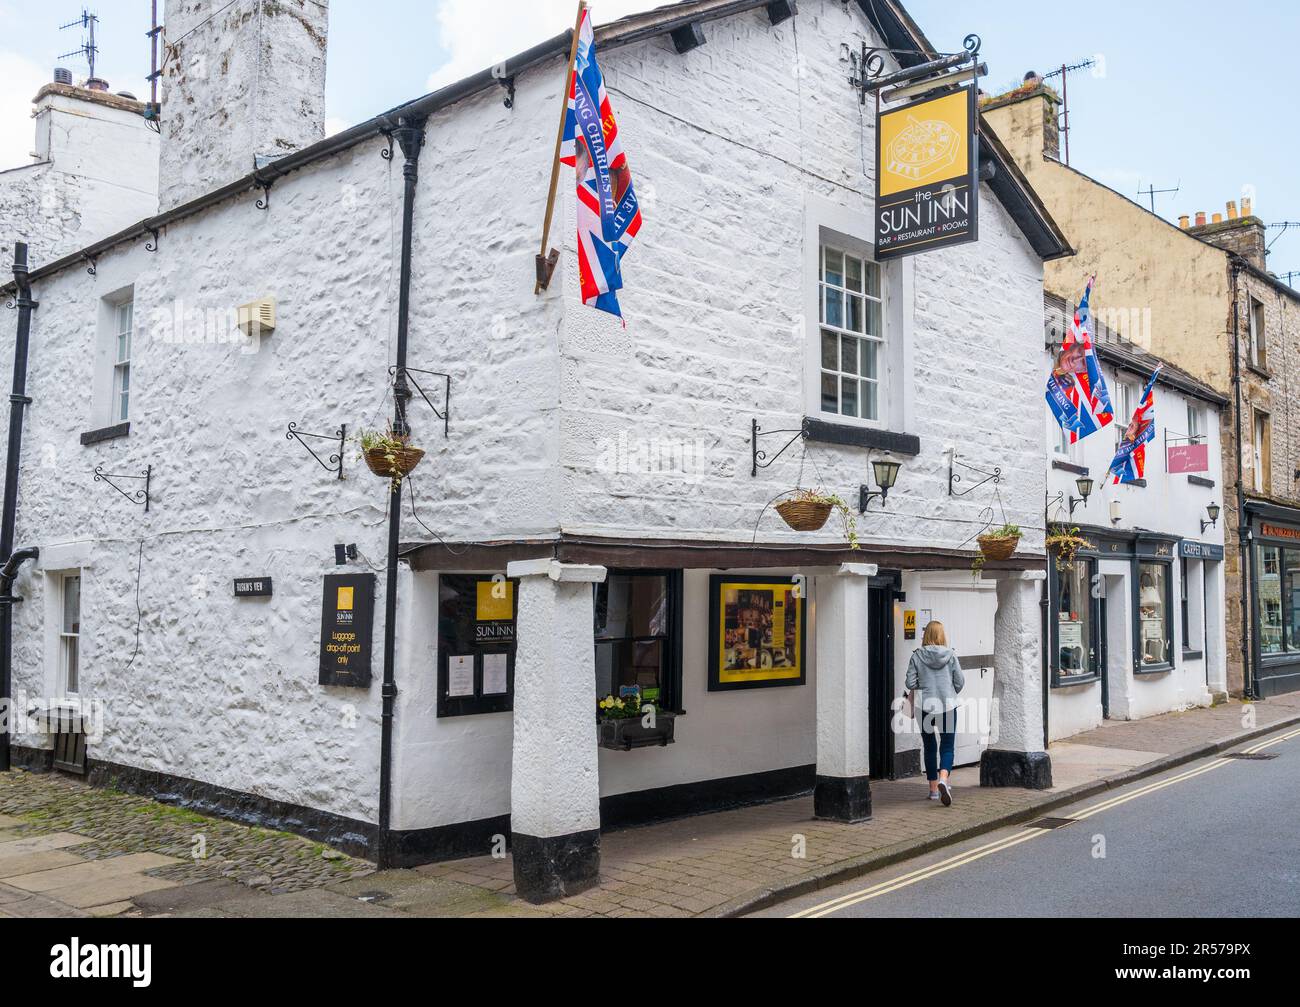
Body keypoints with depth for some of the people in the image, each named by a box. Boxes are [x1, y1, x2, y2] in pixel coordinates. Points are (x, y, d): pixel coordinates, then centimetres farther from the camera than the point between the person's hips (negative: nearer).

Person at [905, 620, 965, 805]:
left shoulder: (917, 656, -5)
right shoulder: (950, 655, -4)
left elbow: (910, 683, -6)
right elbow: (960, 682, 0)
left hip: (924, 705, 0)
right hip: (948, 704, 0)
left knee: (930, 748, 13)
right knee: (947, 747, 4)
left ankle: (933, 788, 17)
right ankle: (943, 779, -22)